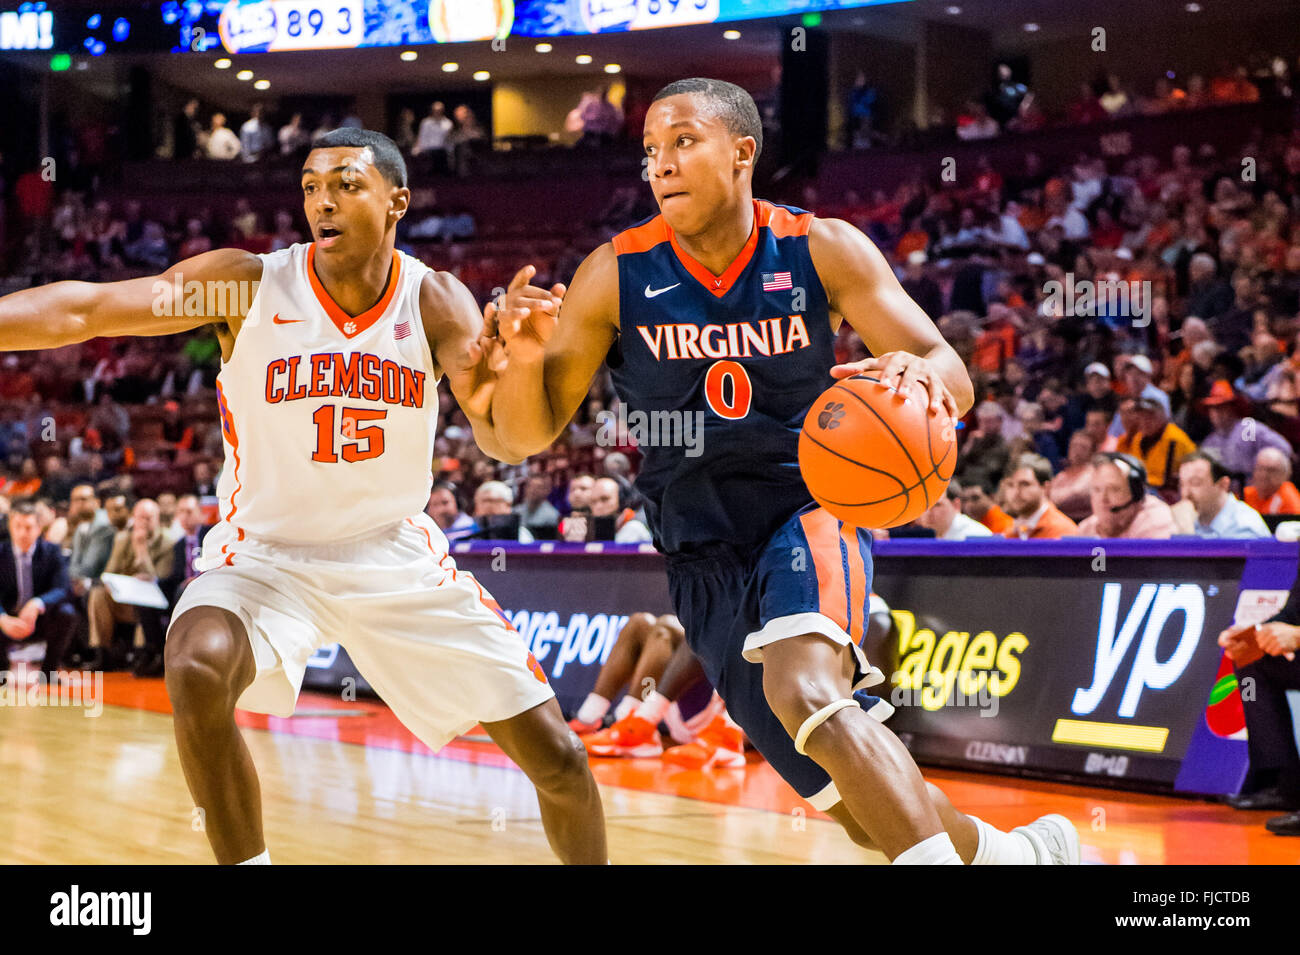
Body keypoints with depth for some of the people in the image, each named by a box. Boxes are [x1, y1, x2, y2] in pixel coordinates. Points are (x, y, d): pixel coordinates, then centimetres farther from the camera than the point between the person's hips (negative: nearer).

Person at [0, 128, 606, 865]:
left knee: (554, 754, 0)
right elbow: (85, 310, -27)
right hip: (268, 551, -2)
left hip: (397, 556, 2)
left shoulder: (435, 302, -12)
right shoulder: (248, 285, -16)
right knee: (198, 670, -34)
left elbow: (504, 442, -27)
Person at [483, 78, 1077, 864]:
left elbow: (953, 379, -9)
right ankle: (1012, 852, 25)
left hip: (811, 511, -2)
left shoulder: (822, 250, -7)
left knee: (807, 695, -35)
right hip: (705, 558, 2)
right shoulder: (616, 276, -5)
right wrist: (523, 357, -26)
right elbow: (526, 434, -3)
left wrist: (919, 374, -35)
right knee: (867, 809, 1)